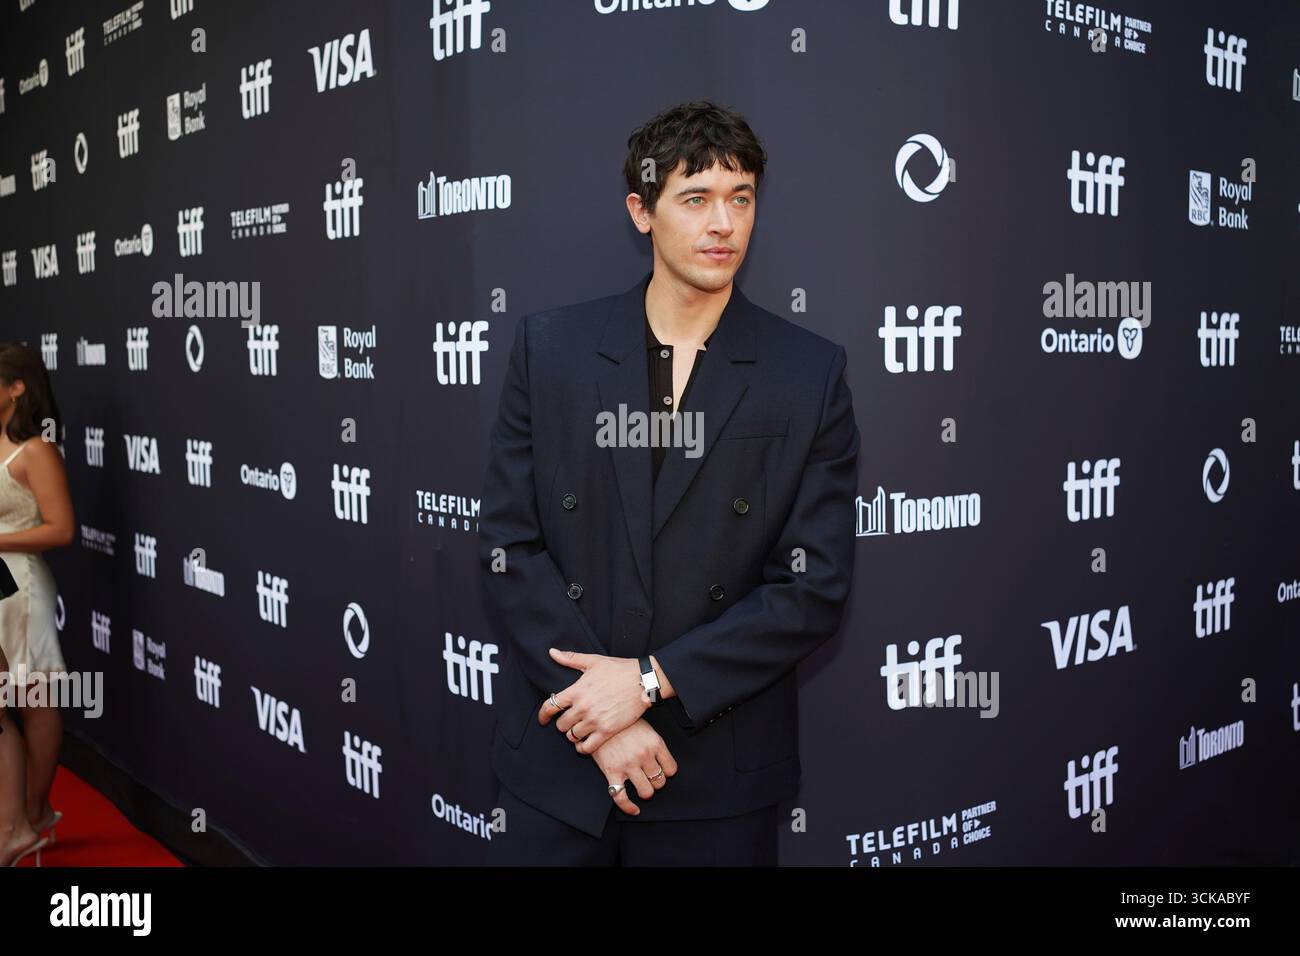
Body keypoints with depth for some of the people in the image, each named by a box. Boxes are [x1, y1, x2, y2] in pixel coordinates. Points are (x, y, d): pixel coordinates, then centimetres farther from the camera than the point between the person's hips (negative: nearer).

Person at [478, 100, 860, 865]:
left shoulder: (811, 374, -4)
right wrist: (604, 720, -11)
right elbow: (509, 549, -4)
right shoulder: (550, 348, 0)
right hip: (558, 757, 1)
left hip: (719, 778, 0)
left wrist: (650, 679, -13)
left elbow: (816, 589, -7)